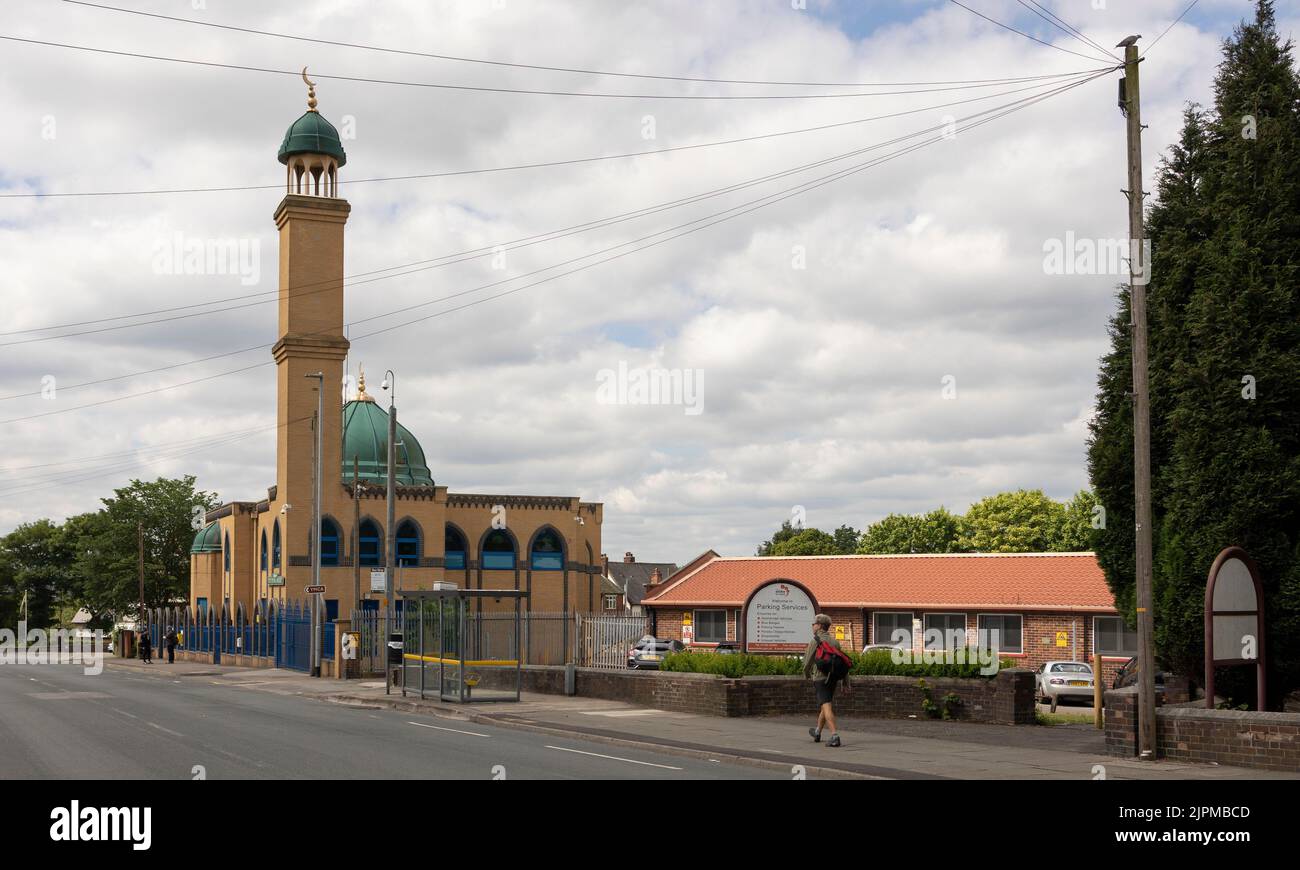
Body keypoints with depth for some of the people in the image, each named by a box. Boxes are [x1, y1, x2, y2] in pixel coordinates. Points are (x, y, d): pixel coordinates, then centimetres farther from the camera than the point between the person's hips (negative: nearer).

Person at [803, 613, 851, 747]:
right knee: (824, 705, 21)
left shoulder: (815, 641, -6)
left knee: (826, 707, -12)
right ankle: (817, 733, 38)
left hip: (821, 677, -7)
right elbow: (845, 662, 8)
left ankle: (835, 736, -25)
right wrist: (846, 683, 11)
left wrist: (806, 675, 19)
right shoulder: (835, 641, 11)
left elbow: (807, 660, -3)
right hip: (834, 678, 7)